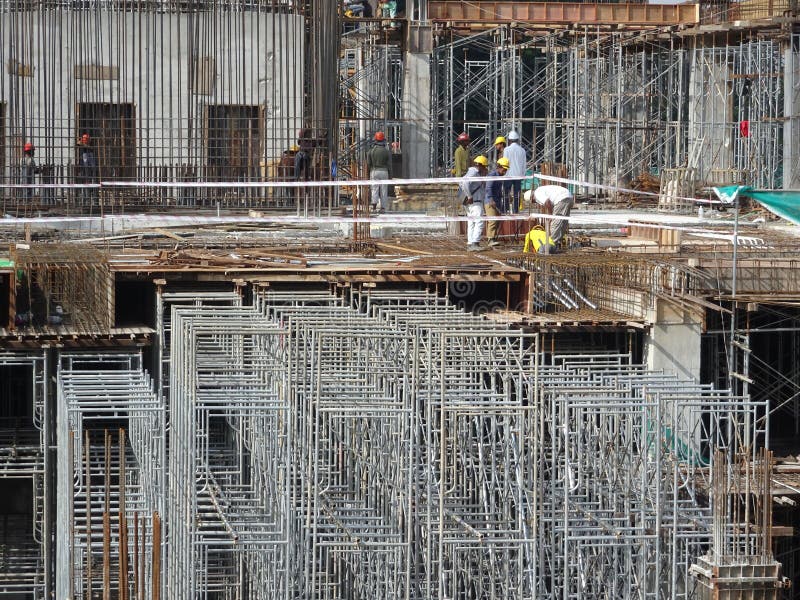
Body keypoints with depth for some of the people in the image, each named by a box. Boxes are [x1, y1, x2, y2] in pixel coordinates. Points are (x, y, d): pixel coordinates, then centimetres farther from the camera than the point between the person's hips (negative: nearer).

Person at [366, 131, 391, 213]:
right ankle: (382, 207, 4)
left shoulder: (371, 151, -2)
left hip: (374, 171, 0)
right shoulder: (386, 151, -2)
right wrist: (390, 176, 4)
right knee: (383, 190, 4)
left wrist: (367, 174, 10)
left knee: (375, 189, 0)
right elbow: (389, 165, -2)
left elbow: (368, 164, -1)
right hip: (384, 172, 0)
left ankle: (374, 205, -19)